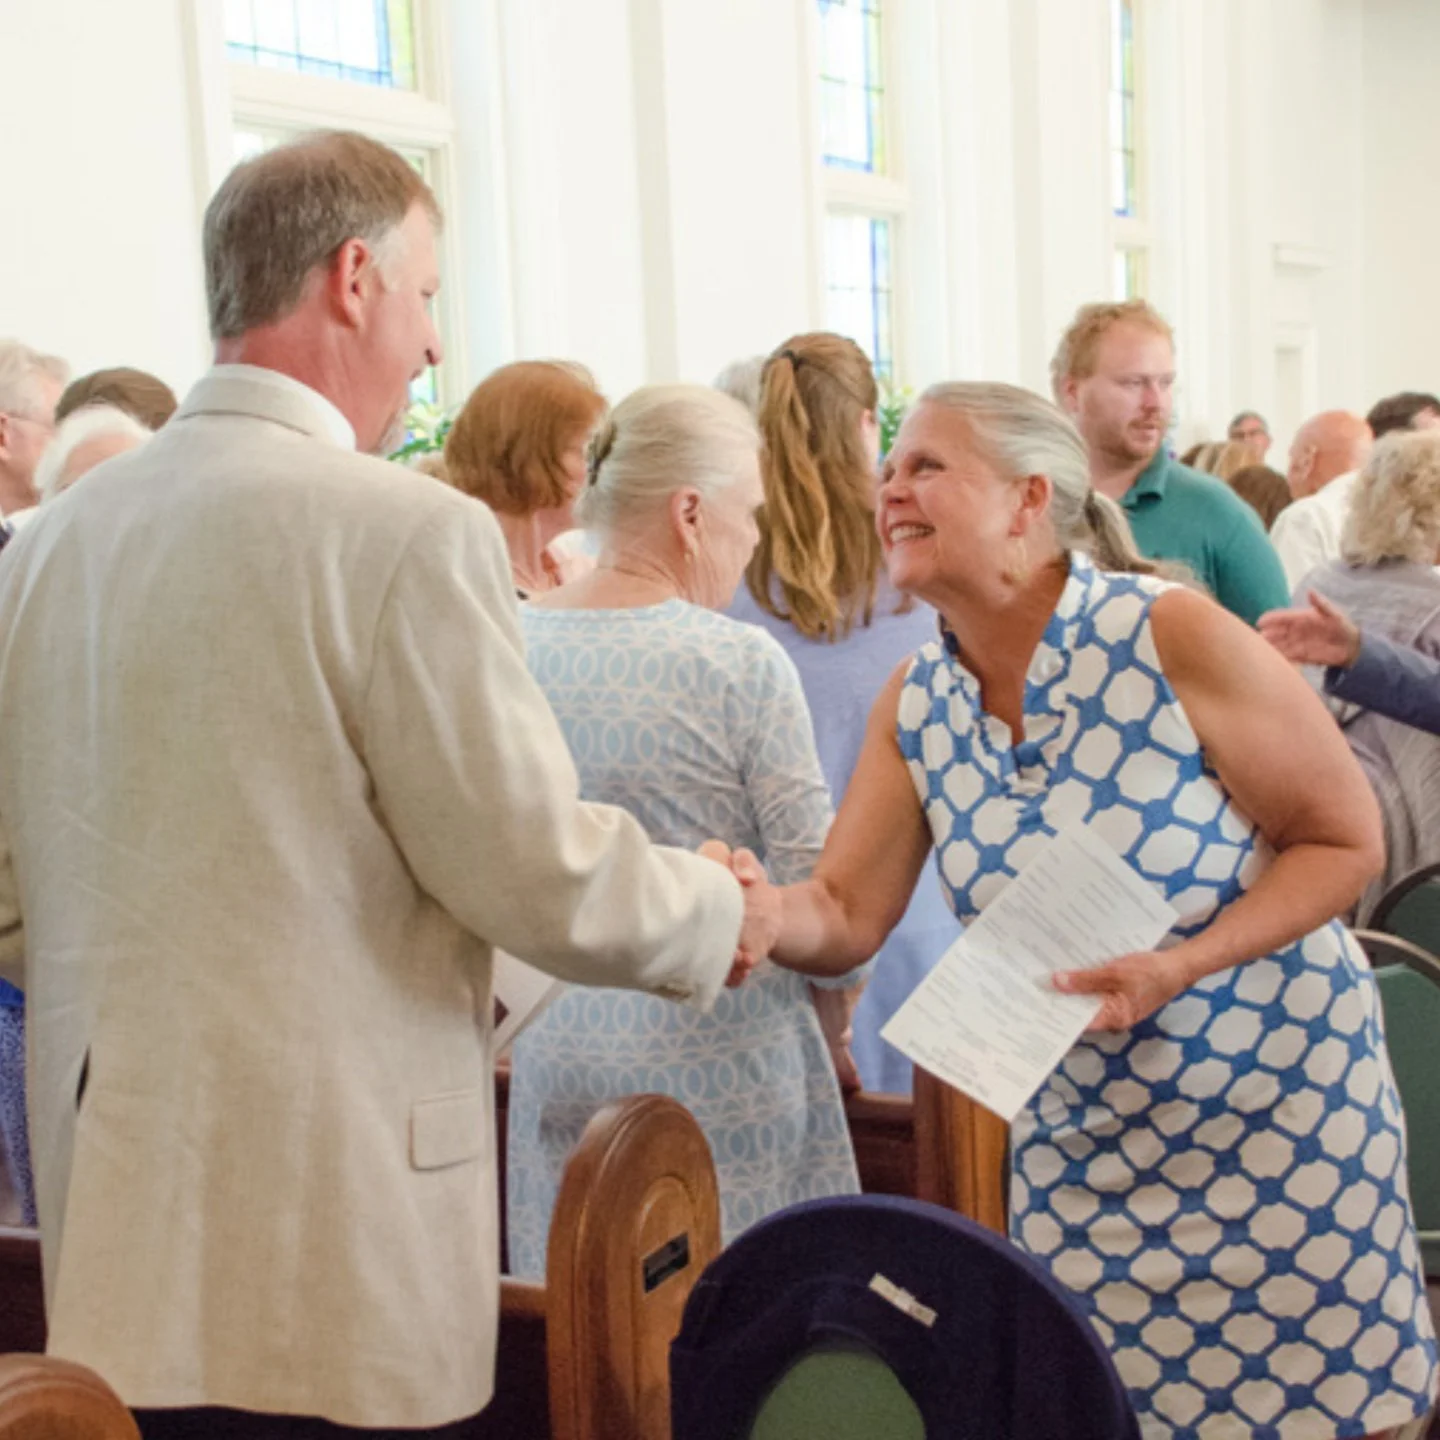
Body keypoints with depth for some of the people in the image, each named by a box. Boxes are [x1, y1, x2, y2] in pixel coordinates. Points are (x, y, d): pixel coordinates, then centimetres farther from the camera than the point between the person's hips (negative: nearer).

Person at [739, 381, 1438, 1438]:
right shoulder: (915, 708, -3)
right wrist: (760, 913, -26)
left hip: (1276, 1096, -4)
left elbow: (1345, 840, -12)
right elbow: (844, 917, -3)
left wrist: (1180, 967, -25)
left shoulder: (1169, 634, -18)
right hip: (1079, 1132, 4)